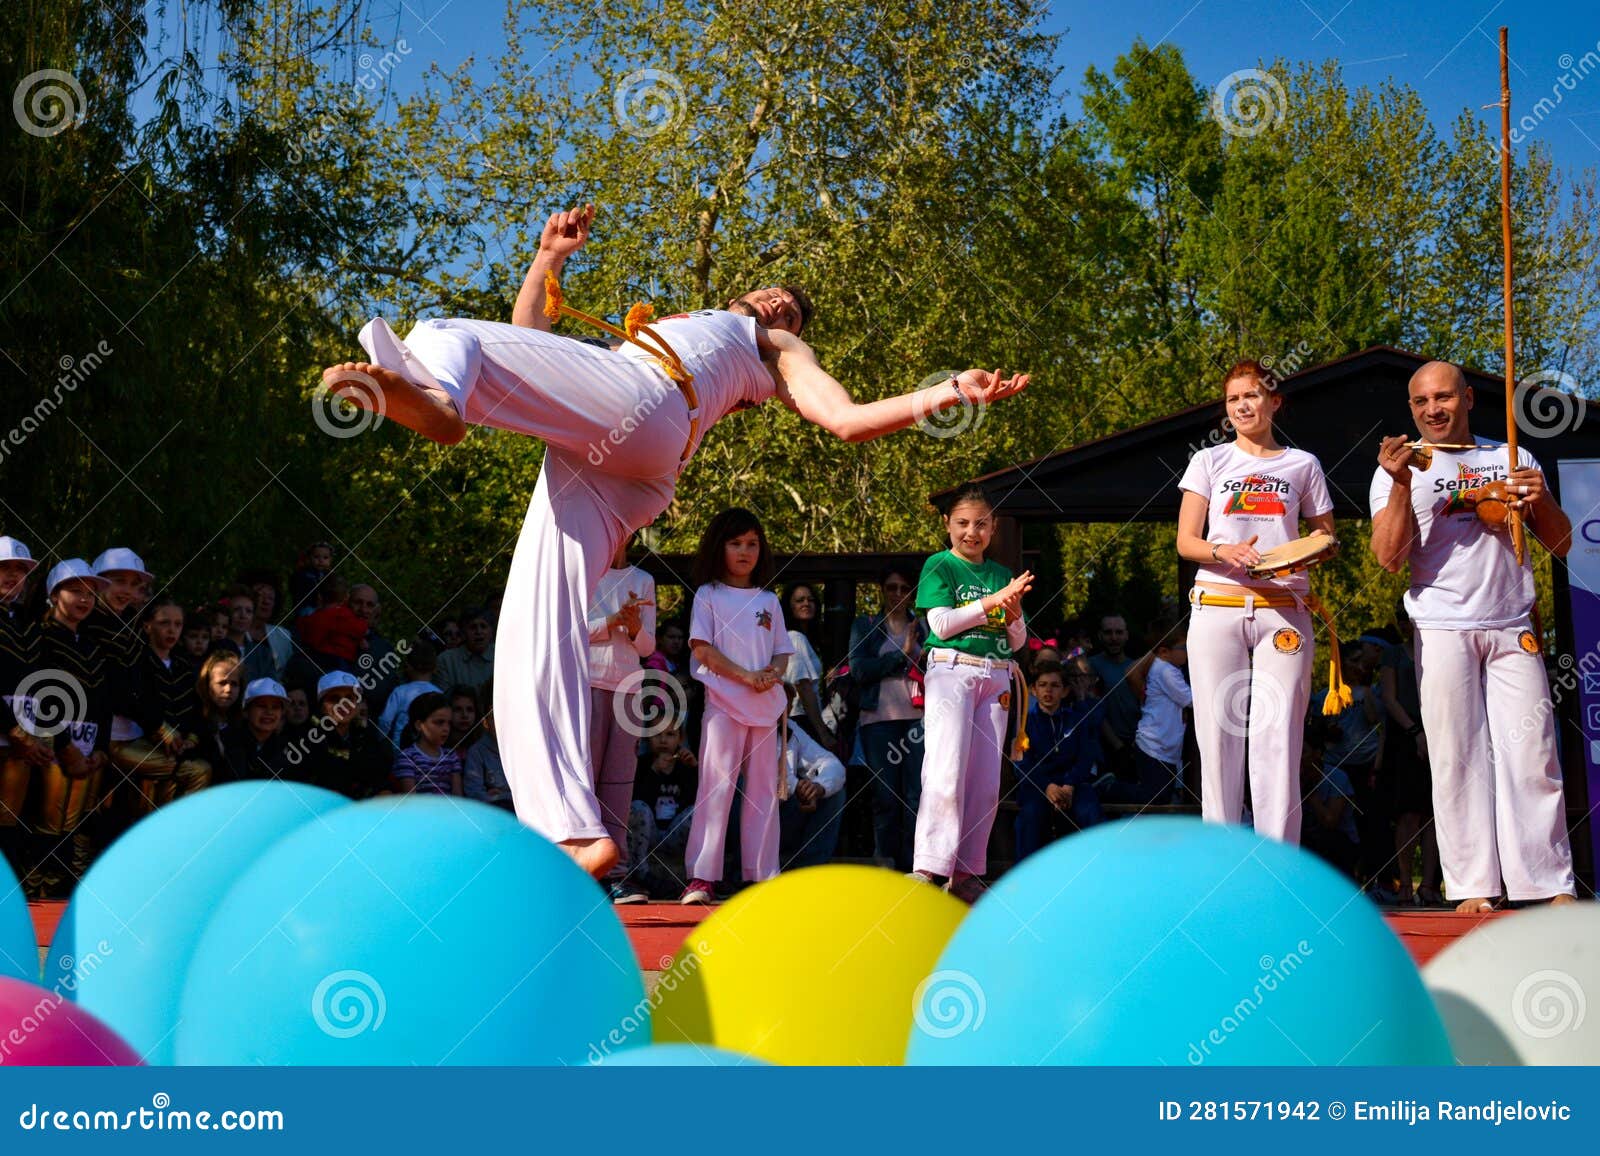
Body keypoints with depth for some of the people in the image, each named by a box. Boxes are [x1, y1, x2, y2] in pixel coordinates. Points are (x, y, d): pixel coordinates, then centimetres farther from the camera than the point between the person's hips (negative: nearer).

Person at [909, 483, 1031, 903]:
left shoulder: (1002, 575, 17)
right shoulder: (939, 566, 4)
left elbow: (1018, 642, 17)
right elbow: (942, 623, -8)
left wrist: (1013, 614, -5)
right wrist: (992, 601, -14)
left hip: (995, 677, 5)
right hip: (952, 669, -5)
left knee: (986, 781, 1)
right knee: (946, 771, -16)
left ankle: (965, 873, 4)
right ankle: (928, 869, -20)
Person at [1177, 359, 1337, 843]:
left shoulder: (1303, 465, 14)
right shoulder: (1210, 461, 13)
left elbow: (1326, 536, 18)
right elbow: (1186, 541, 7)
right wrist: (1224, 552, -14)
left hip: (1283, 611, 0)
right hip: (1217, 608, 0)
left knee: (1277, 740, -8)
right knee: (1219, 737, -5)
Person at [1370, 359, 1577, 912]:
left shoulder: (1512, 460, 14)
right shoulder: (1400, 469, 8)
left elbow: (1562, 545, 14)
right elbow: (1389, 557, -4)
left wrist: (1541, 500, -6)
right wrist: (1402, 486, -16)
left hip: (1513, 631, 1)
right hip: (1443, 631, -1)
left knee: (1532, 755, -5)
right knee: (1458, 757, -4)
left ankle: (1552, 883, -2)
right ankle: (1473, 884, -1)